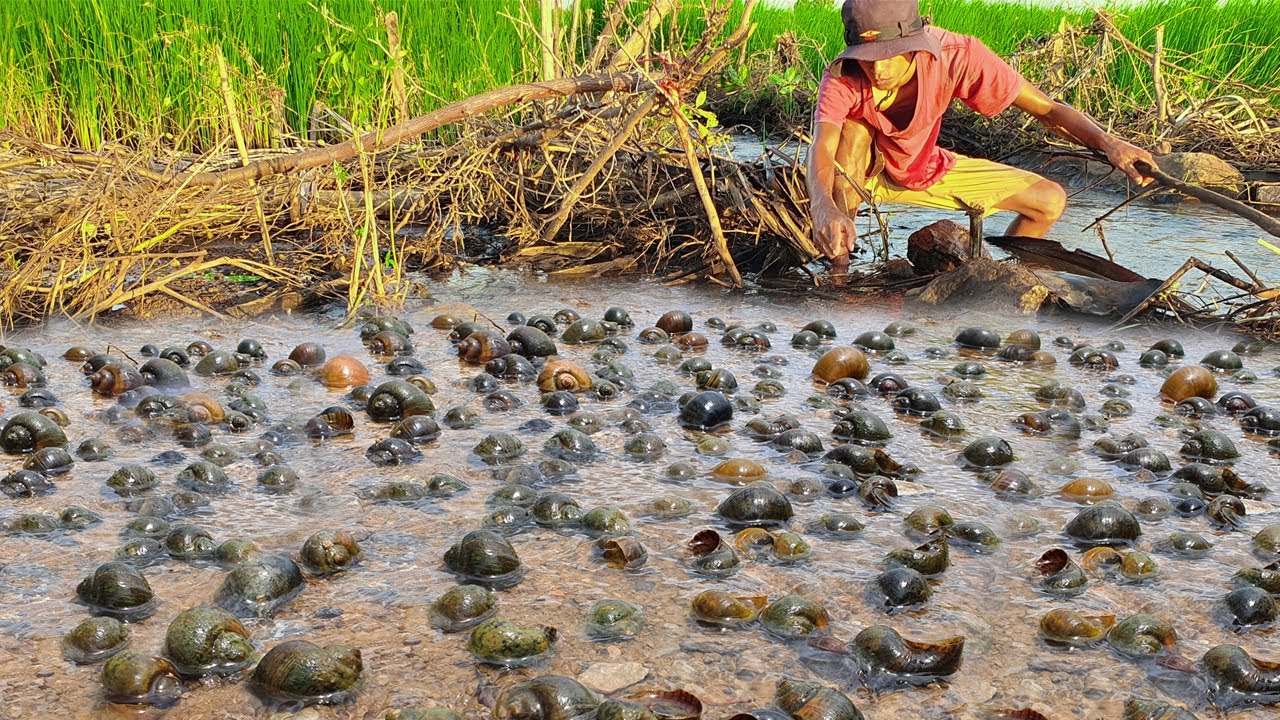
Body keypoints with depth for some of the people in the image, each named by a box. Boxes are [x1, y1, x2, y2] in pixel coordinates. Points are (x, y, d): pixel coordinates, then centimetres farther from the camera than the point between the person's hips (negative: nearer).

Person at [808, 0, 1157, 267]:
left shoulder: (957, 56, -30)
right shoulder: (842, 78, -34)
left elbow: (1047, 109, -26)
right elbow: (821, 148, -49)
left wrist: (1107, 142, -42)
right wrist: (823, 207, -71)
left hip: (928, 171, 2)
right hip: (865, 172, -2)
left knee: (1050, 201, -9)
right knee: (854, 130, -37)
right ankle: (838, 264, -25)